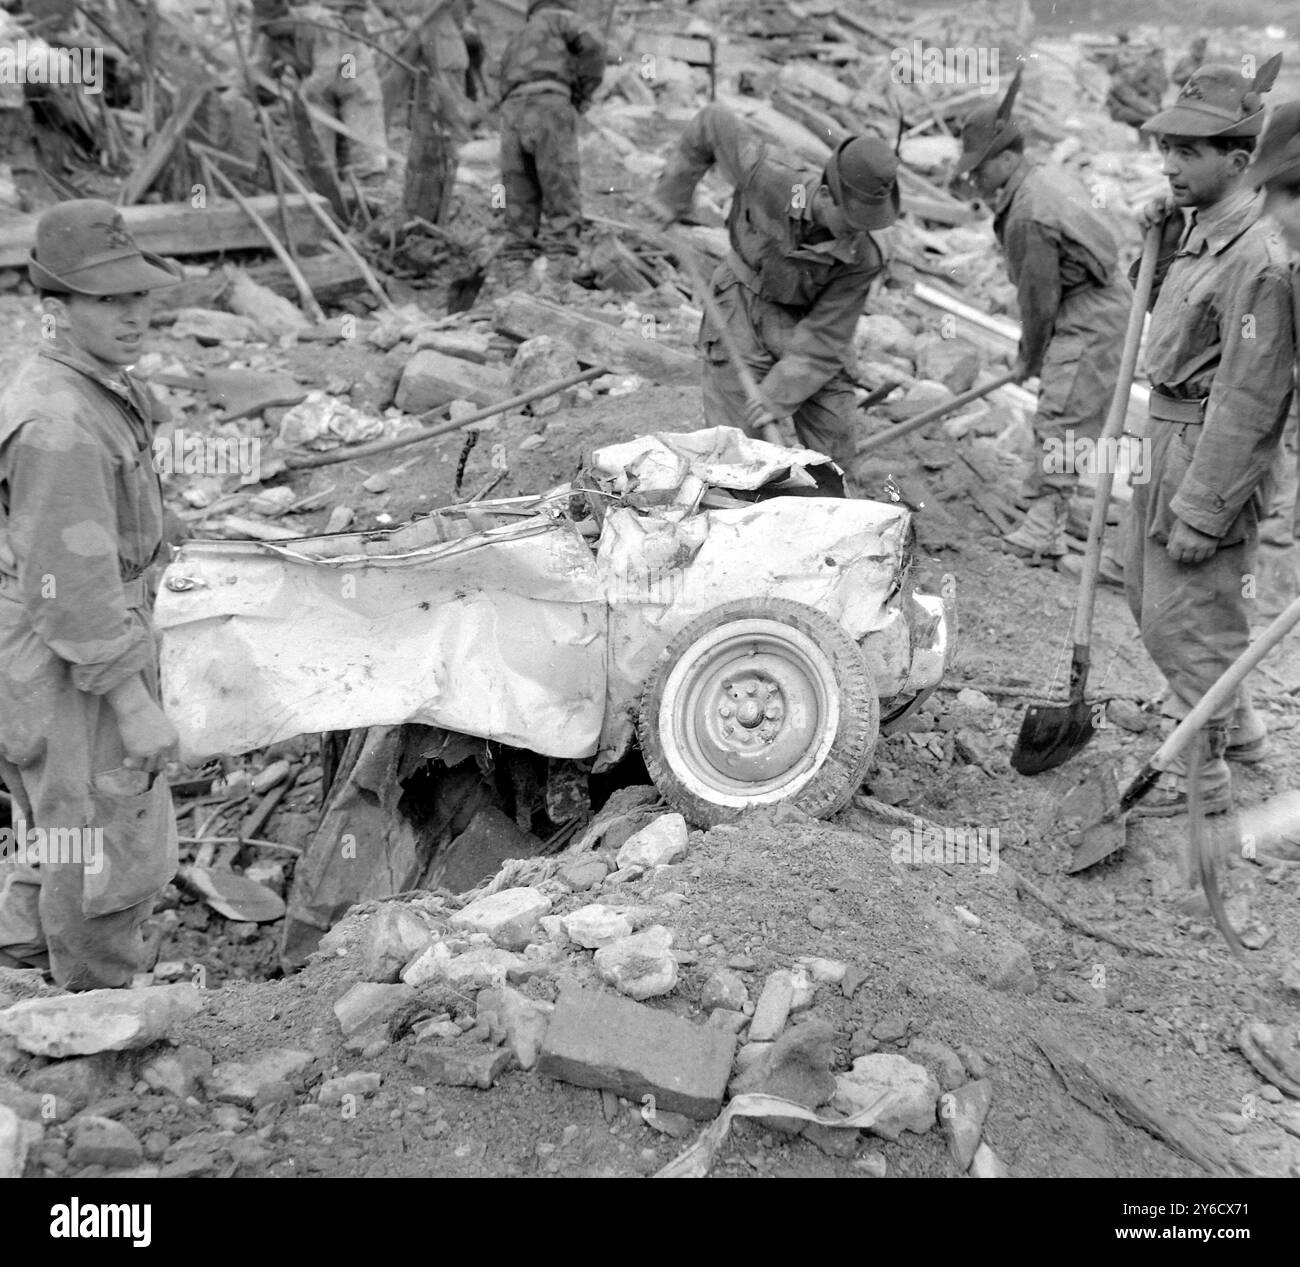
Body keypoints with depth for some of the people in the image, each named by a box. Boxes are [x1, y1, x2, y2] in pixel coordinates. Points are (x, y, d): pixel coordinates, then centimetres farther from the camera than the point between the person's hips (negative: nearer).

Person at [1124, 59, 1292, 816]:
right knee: (1151, 594, 21)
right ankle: (1237, 724, 40)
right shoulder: (1199, 226, 6)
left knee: (1189, 616, 1)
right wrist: (1161, 238, 3)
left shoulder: (1257, 257, -23)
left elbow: (1246, 400, -23)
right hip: (1170, 433, 10)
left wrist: (1201, 510, -22)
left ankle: (1201, 775, 18)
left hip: (1213, 449, -10)